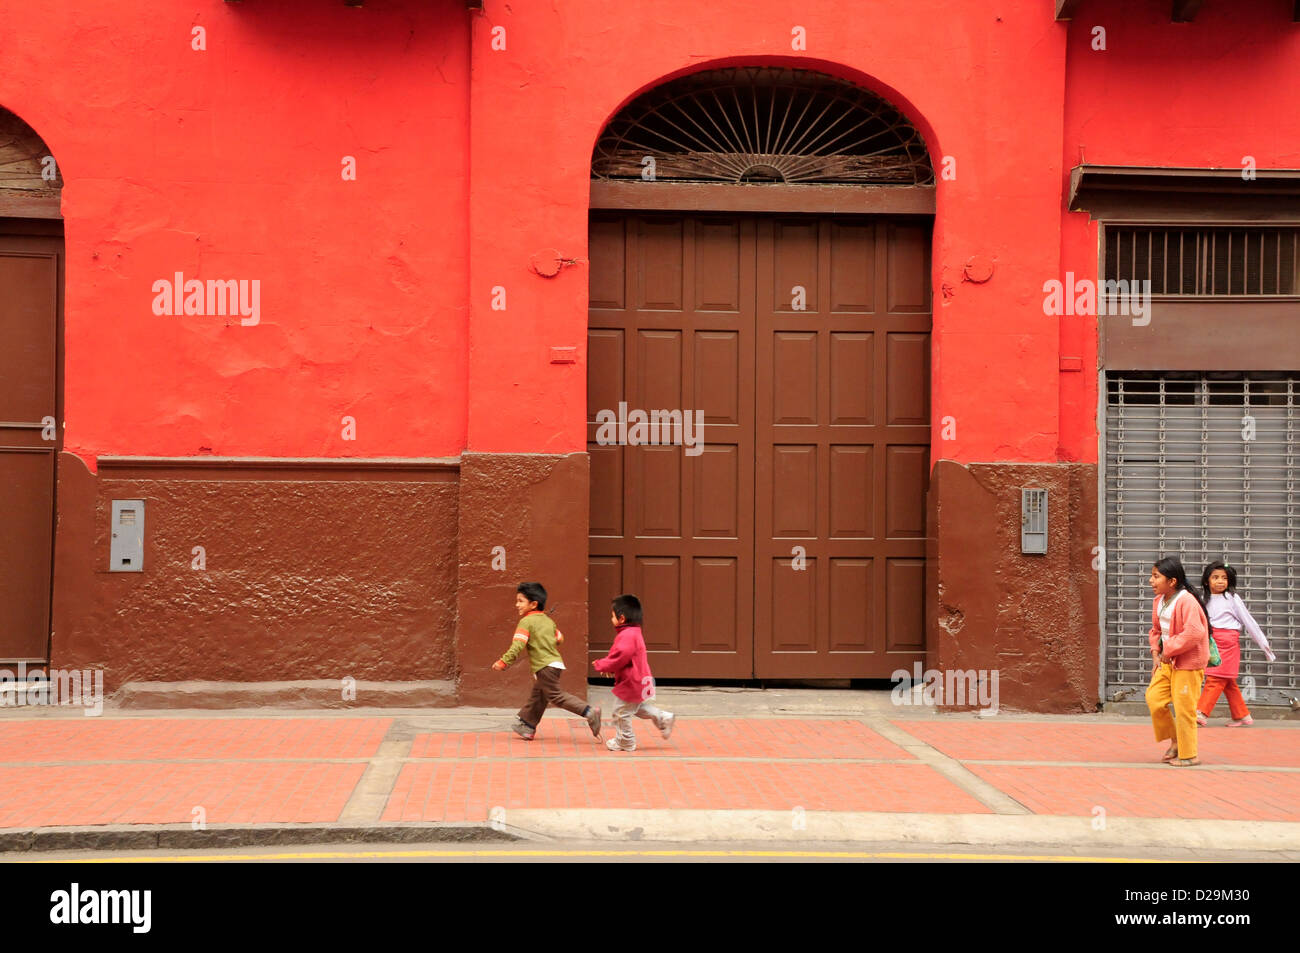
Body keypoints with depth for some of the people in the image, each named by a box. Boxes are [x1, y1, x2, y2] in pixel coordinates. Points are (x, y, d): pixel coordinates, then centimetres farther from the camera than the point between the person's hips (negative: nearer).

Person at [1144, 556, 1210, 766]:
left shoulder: (1186, 602, -20)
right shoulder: (1159, 601, 8)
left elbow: (1193, 633, -30)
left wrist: (1169, 651, -22)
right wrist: (1156, 653, 8)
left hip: (1188, 664, -8)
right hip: (1167, 661, 8)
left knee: (1183, 708, -3)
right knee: (1153, 697, 0)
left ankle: (1188, 755, 10)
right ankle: (1175, 740, 18)